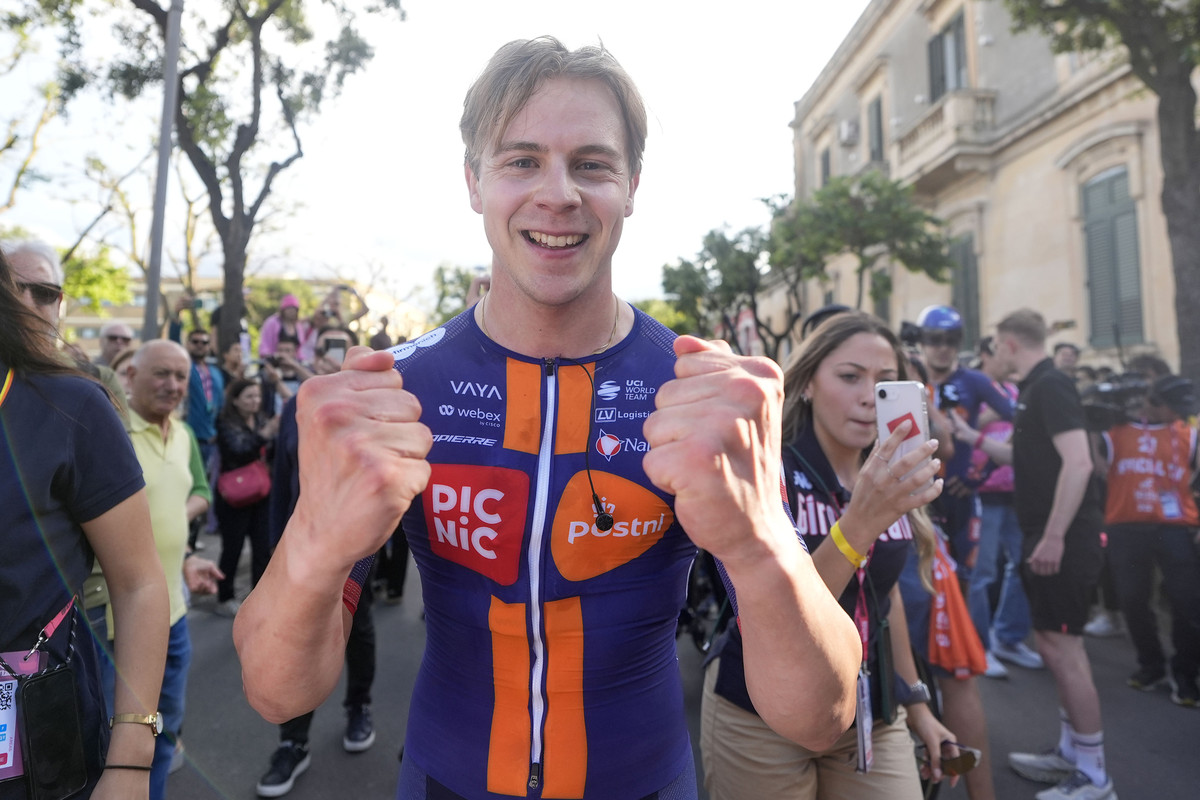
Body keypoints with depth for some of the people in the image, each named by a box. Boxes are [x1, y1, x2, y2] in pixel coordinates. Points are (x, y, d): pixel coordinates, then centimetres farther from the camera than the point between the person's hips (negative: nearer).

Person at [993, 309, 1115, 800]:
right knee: (1054, 645, 17)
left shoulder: (1051, 386, -15)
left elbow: (1078, 462, -25)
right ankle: (1070, 754, 30)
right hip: (1046, 535, 10)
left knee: (1063, 649, -3)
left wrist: (1053, 536, -26)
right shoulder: (1035, 388, 14)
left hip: (1063, 538, -10)